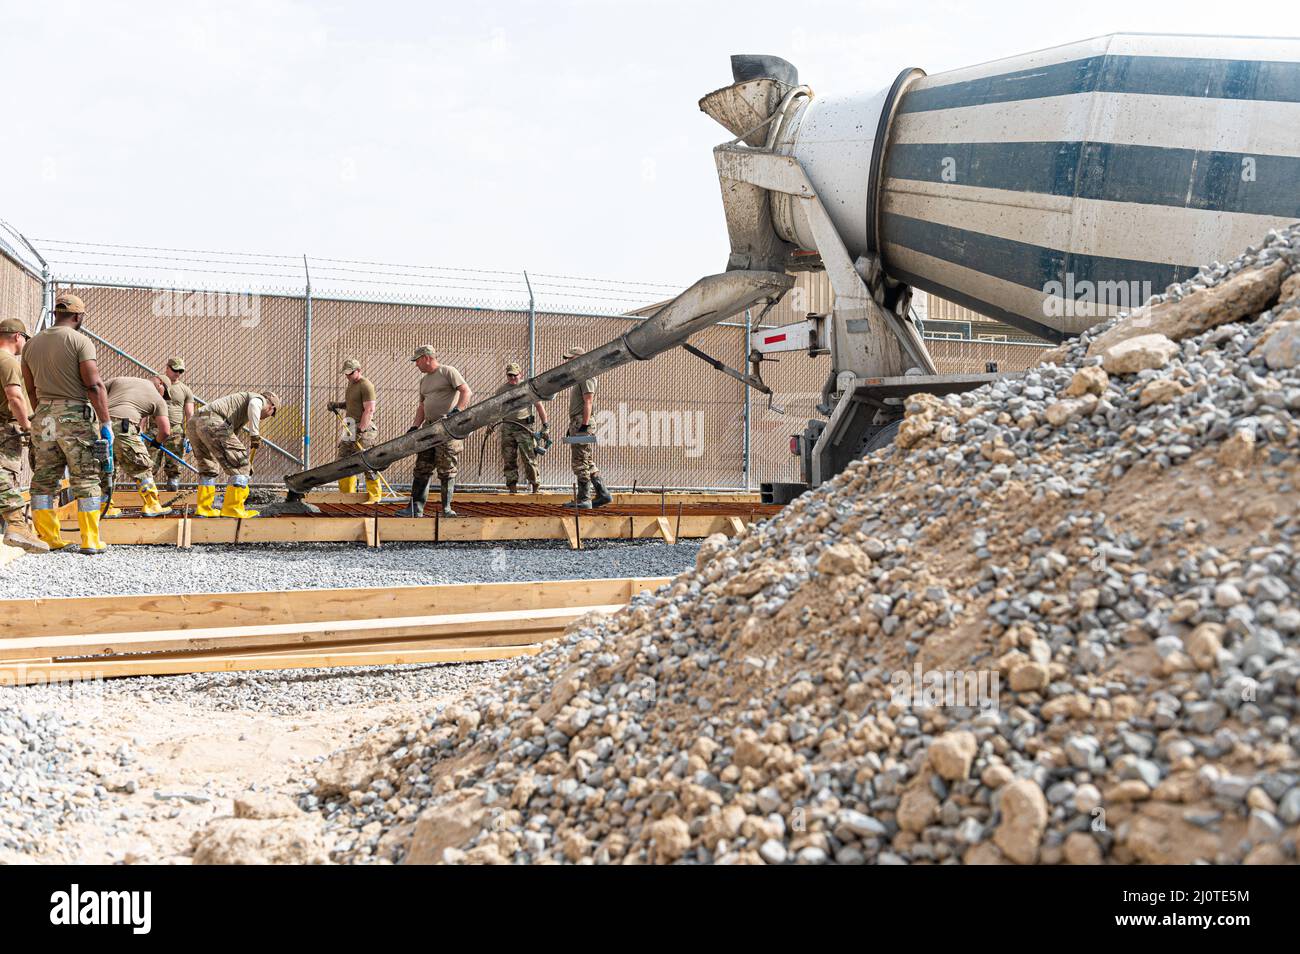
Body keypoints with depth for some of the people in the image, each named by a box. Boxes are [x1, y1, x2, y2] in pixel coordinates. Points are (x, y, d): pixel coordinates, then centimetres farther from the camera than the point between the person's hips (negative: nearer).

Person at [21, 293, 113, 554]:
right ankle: (90, 541, -1)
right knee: (85, 479, -1)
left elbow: (31, 389, 16)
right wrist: (106, 424, -12)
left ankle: (47, 538, 13)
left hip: (43, 415, 6)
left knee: (43, 479, 11)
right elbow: (95, 385, -14)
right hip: (75, 415, -5)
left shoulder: (32, 344, 12)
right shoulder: (80, 341, -7)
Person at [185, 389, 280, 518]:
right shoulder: (260, 399, 12)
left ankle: (203, 509, 28)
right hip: (211, 422, -10)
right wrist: (255, 434, -20)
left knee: (208, 469, 25)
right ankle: (233, 509, -2)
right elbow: (253, 406, -14)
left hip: (192, 423, 10)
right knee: (240, 465, -3)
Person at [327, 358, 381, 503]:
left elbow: (369, 410, -18)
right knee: (342, 461, 8)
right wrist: (338, 405, 13)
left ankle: (374, 496, -3)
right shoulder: (351, 384, 19)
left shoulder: (365, 385, -11)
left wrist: (360, 431, -23)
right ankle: (346, 494, 16)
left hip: (364, 428, -10)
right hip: (351, 428, 10)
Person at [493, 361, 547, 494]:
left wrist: (545, 425, 0)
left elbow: (539, 406, 4)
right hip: (507, 427, 4)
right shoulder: (501, 390, 12)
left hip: (524, 427, -4)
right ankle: (512, 488, 10)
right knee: (509, 459, 4)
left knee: (528, 458, -7)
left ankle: (536, 485, 3)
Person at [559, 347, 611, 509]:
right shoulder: (577, 378, 22)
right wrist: (571, 428, 22)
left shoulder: (586, 377, -9)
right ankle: (603, 494, 15)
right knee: (589, 465, 12)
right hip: (576, 423, 10)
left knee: (581, 465, -8)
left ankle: (584, 500, -4)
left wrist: (584, 425, -23)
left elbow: (588, 403, -18)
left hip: (583, 424, -10)